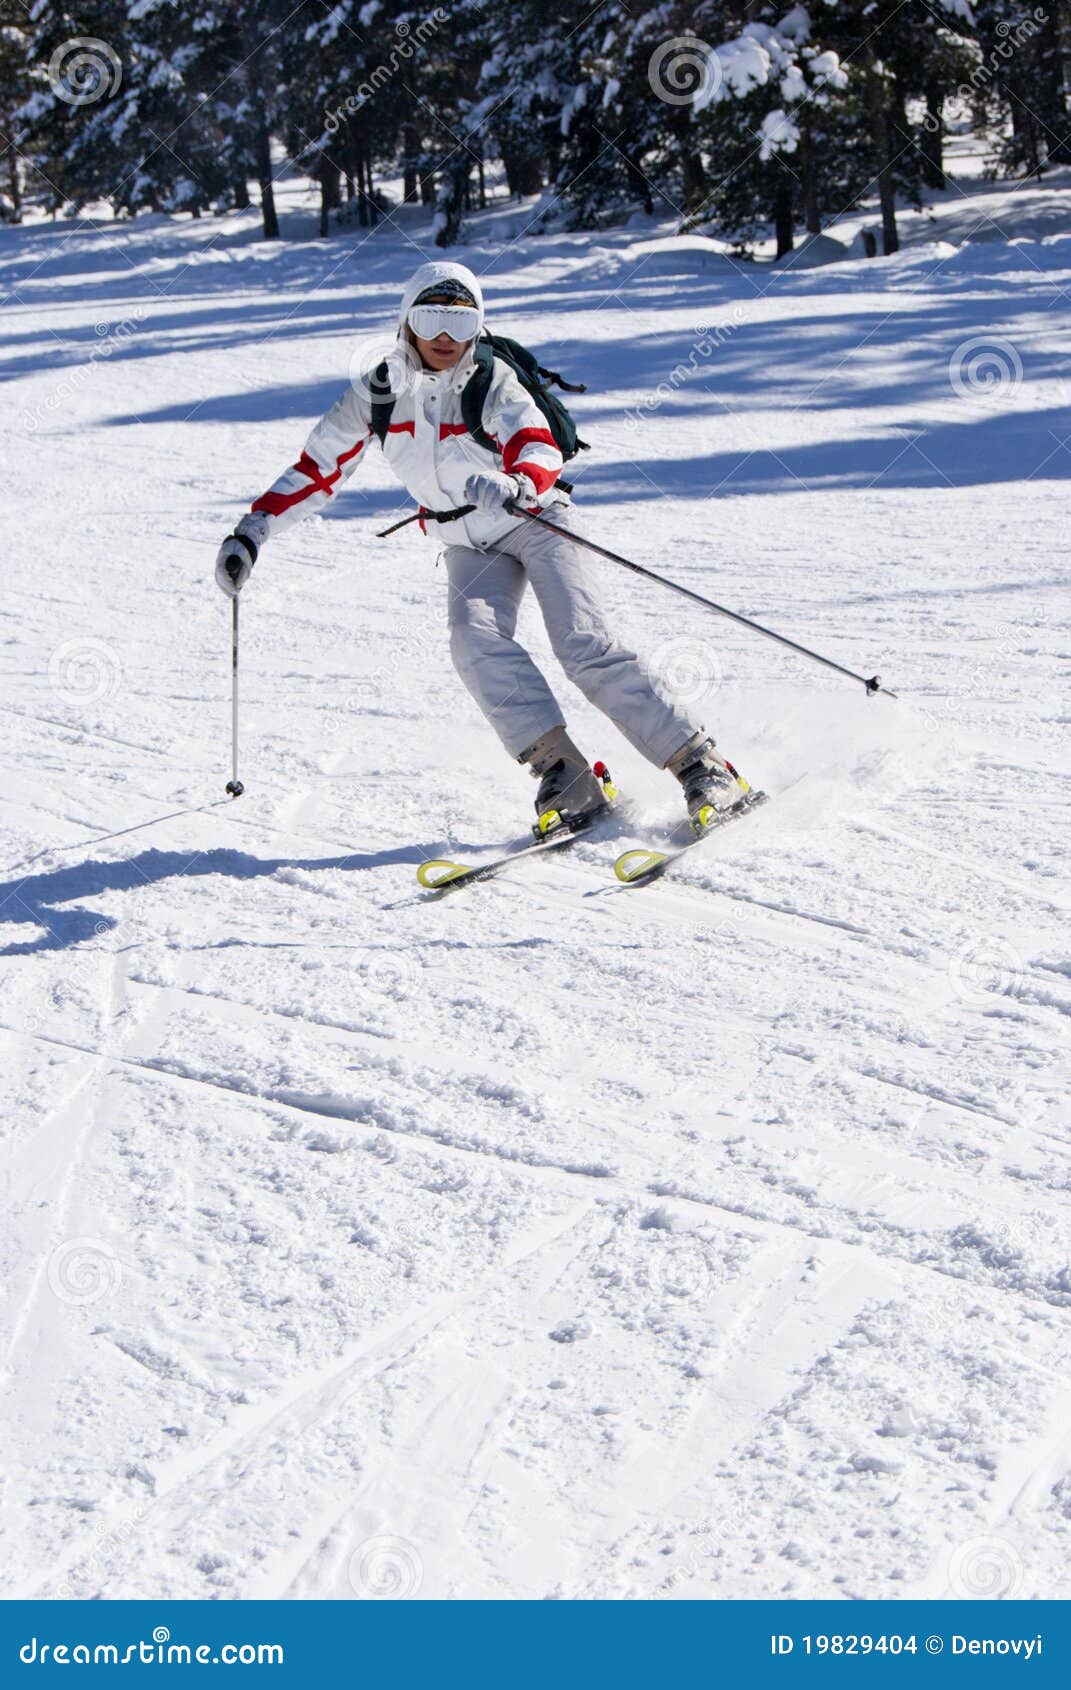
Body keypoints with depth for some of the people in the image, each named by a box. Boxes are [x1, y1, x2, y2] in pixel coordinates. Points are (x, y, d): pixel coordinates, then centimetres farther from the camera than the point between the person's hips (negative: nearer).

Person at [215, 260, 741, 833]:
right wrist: (252, 531, -7)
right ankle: (563, 776, -27)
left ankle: (698, 762, -13)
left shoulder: (492, 380, -16)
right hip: (471, 545, 3)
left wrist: (514, 485, -55)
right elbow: (316, 469, 1)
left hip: (534, 522, -3)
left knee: (585, 648, -20)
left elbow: (541, 452, -32)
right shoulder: (377, 394, -5)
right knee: (476, 640, -26)